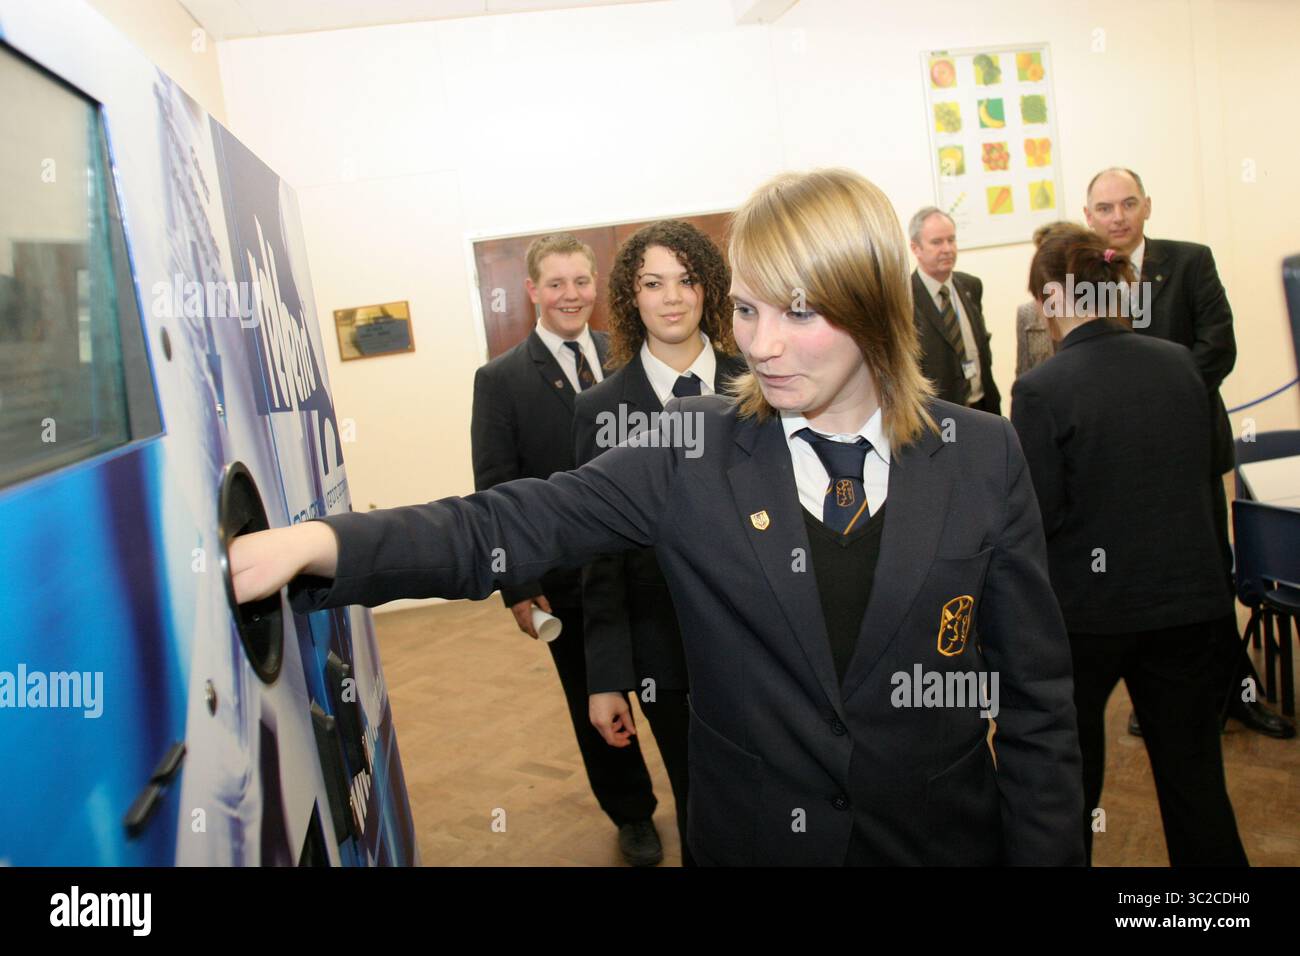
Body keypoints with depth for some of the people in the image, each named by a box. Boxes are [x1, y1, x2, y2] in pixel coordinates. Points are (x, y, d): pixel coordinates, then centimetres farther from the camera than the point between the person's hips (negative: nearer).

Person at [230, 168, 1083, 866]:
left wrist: (1044, 848, -4)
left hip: (943, 834, 1)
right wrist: (316, 543, -30)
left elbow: (1036, 691, -3)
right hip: (752, 836, 0)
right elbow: (515, 525, -18)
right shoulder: (692, 450, -9)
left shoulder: (983, 457, -8)